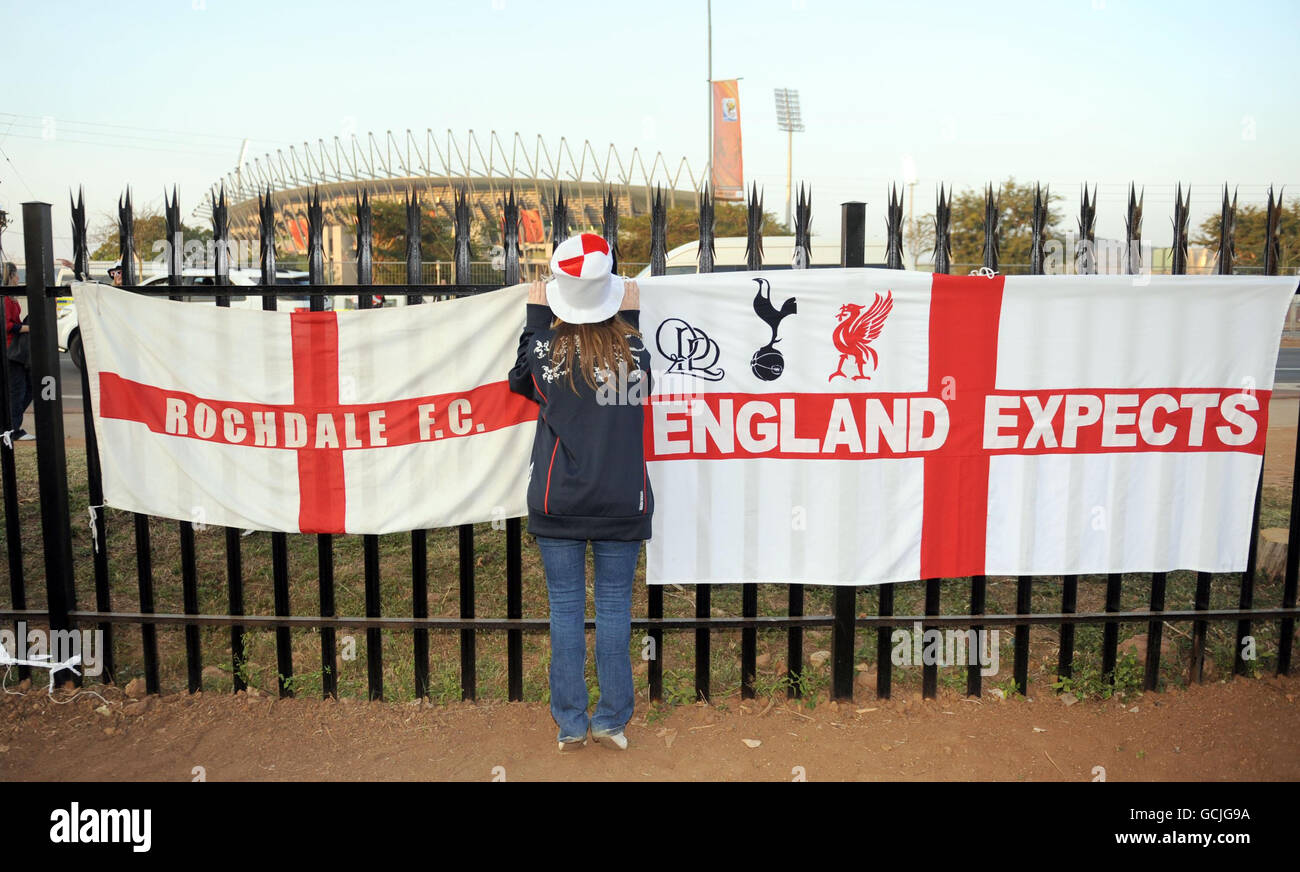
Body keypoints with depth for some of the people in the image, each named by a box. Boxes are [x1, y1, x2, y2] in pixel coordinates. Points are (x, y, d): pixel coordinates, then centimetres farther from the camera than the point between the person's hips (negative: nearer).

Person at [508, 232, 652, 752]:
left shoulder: (546, 349, -6)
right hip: (622, 503, 1)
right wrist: (631, 318, 19)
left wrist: (535, 317, 20)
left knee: (565, 609, 7)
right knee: (614, 607, 8)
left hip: (558, 502, 0)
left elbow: (518, 382, 15)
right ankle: (612, 721, 13)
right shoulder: (633, 350, -2)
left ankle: (571, 724, 13)